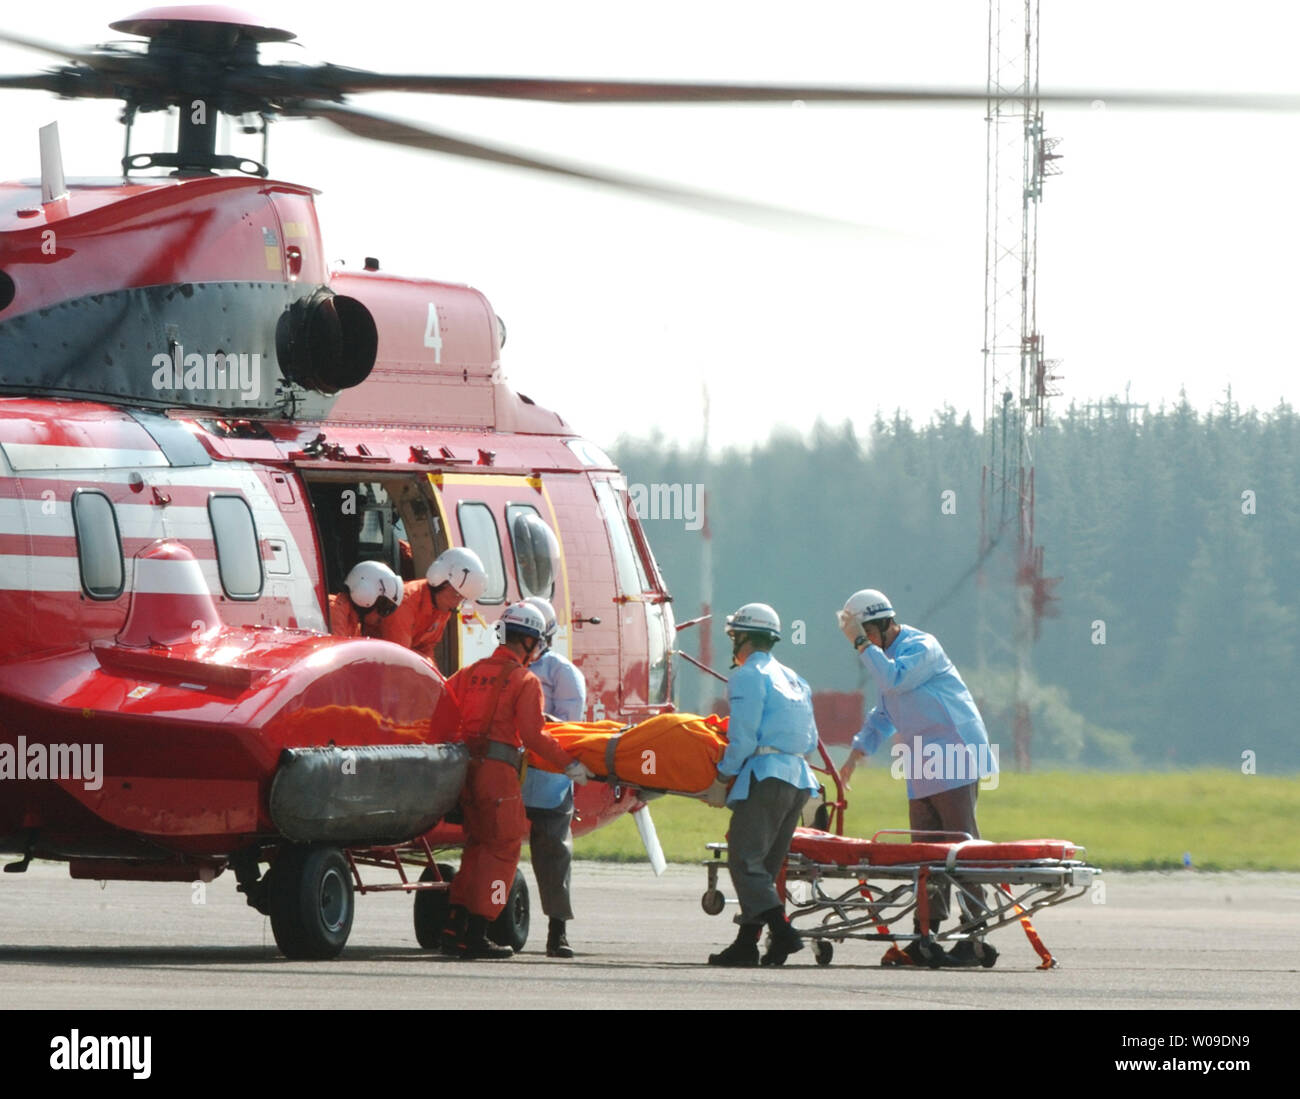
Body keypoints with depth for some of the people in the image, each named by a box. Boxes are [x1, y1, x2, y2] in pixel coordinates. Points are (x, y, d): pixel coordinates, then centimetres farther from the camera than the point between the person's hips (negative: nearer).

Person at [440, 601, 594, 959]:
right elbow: (533, 735, -14)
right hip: (498, 769, -7)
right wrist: (569, 764, -7)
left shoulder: (470, 673, 14)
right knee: (501, 849, 0)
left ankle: (454, 930, 12)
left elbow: (438, 711, 13)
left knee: (477, 845, 17)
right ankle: (476, 935, -5)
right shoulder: (525, 681, -5)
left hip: (465, 767, 7)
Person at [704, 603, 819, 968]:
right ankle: (746, 943, 11)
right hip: (798, 777, 9)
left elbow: (743, 739, -12)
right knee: (764, 864, 12)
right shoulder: (791, 678, 22)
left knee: (745, 860, -9)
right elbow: (810, 740, 22)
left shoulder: (749, 675, -4)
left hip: (765, 776, -9)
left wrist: (722, 777, -4)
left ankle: (781, 932, -23)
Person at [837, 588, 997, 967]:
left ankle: (975, 939, -11)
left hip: (954, 755, -9)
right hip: (922, 766, 9)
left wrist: (863, 643, -20)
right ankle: (926, 938, 5)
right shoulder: (888, 655, 20)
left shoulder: (921, 648, -9)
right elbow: (884, 714, 33)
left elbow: (893, 680, -28)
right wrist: (857, 751, 28)